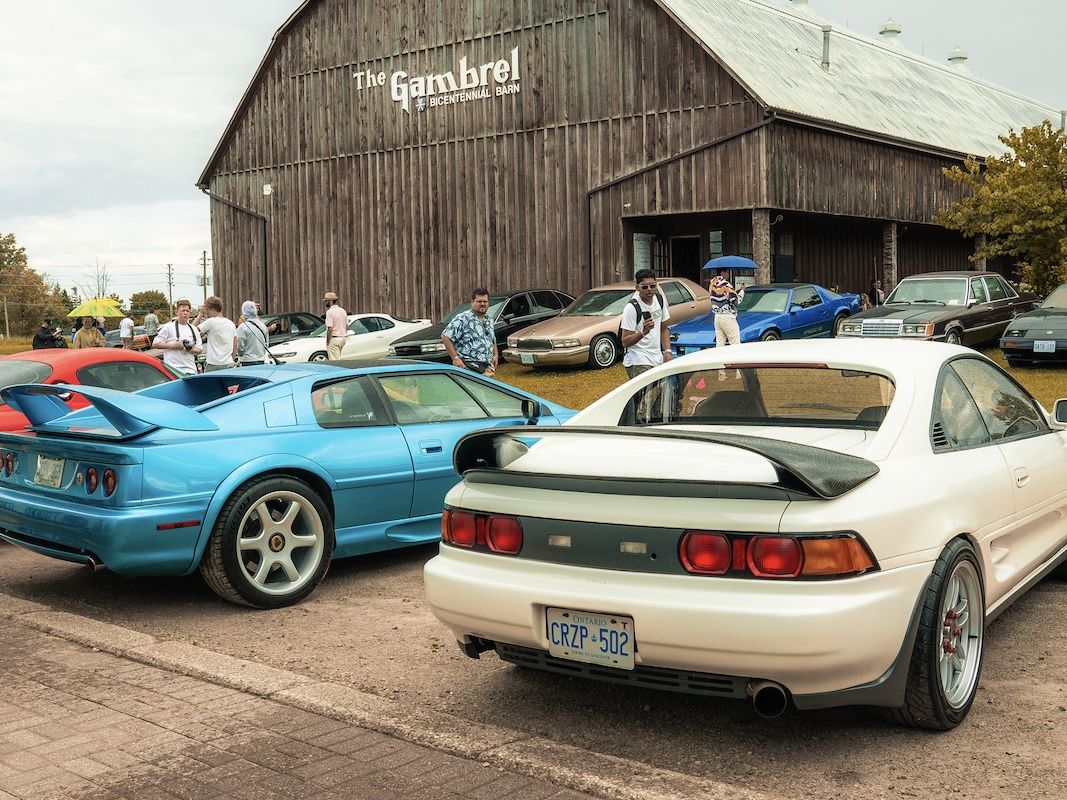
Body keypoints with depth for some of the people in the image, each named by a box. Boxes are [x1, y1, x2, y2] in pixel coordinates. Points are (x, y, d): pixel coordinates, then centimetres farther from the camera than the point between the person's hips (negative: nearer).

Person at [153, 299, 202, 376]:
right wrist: (173, 345, -11)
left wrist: (191, 349, -5)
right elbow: (155, 344, -2)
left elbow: (200, 349, 18)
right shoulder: (169, 327, 2)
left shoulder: (193, 329, 16)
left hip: (190, 370, 5)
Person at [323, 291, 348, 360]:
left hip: (334, 339, -9)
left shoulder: (330, 312, -14)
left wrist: (328, 342, -14)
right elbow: (346, 326, 15)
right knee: (338, 359, 16)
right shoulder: (343, 311, 11)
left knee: (335, 361, -7)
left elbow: (330, 329, -19)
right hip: (343, 338, 9)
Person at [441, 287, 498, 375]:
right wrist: (455, 358, -17)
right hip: (468, 368, -8)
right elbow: (446, 337, -12)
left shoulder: (489, 321, 19)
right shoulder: (463, 319, -7)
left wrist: (496, 354, 17)